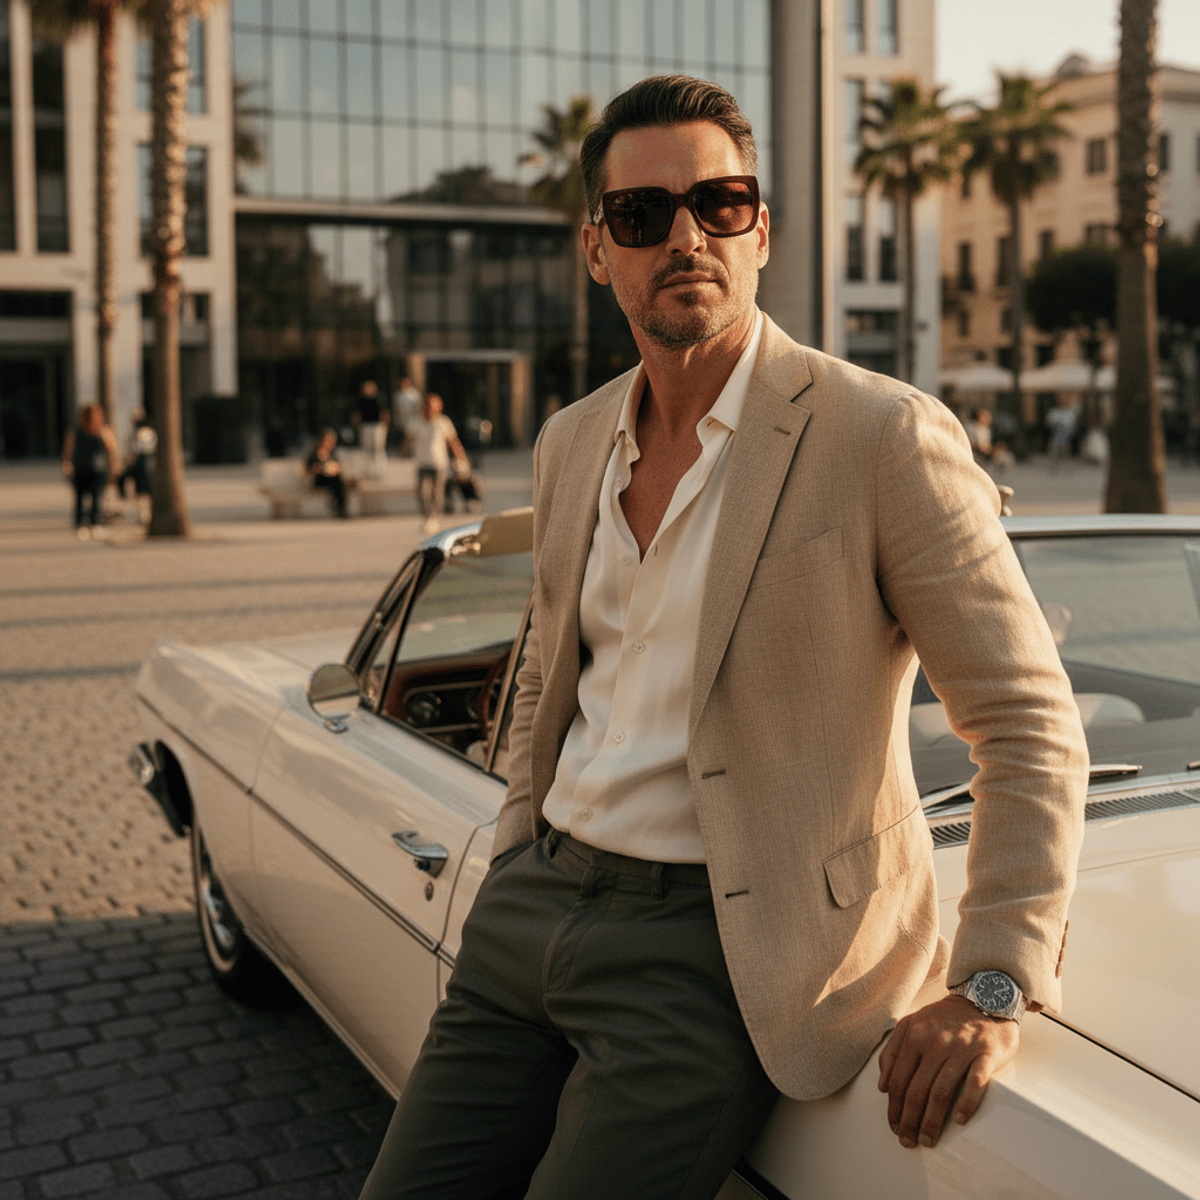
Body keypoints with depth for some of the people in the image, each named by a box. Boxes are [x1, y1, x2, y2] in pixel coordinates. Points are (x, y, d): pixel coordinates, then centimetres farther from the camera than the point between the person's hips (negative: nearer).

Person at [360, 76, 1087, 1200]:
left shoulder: (885, 436, -11)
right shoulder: (570, 443, 9)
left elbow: (1031, 725, -10)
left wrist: (993, 988, -15)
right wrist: (516, 873, 16)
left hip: (718, 950, -6)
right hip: (533, 908, 6)